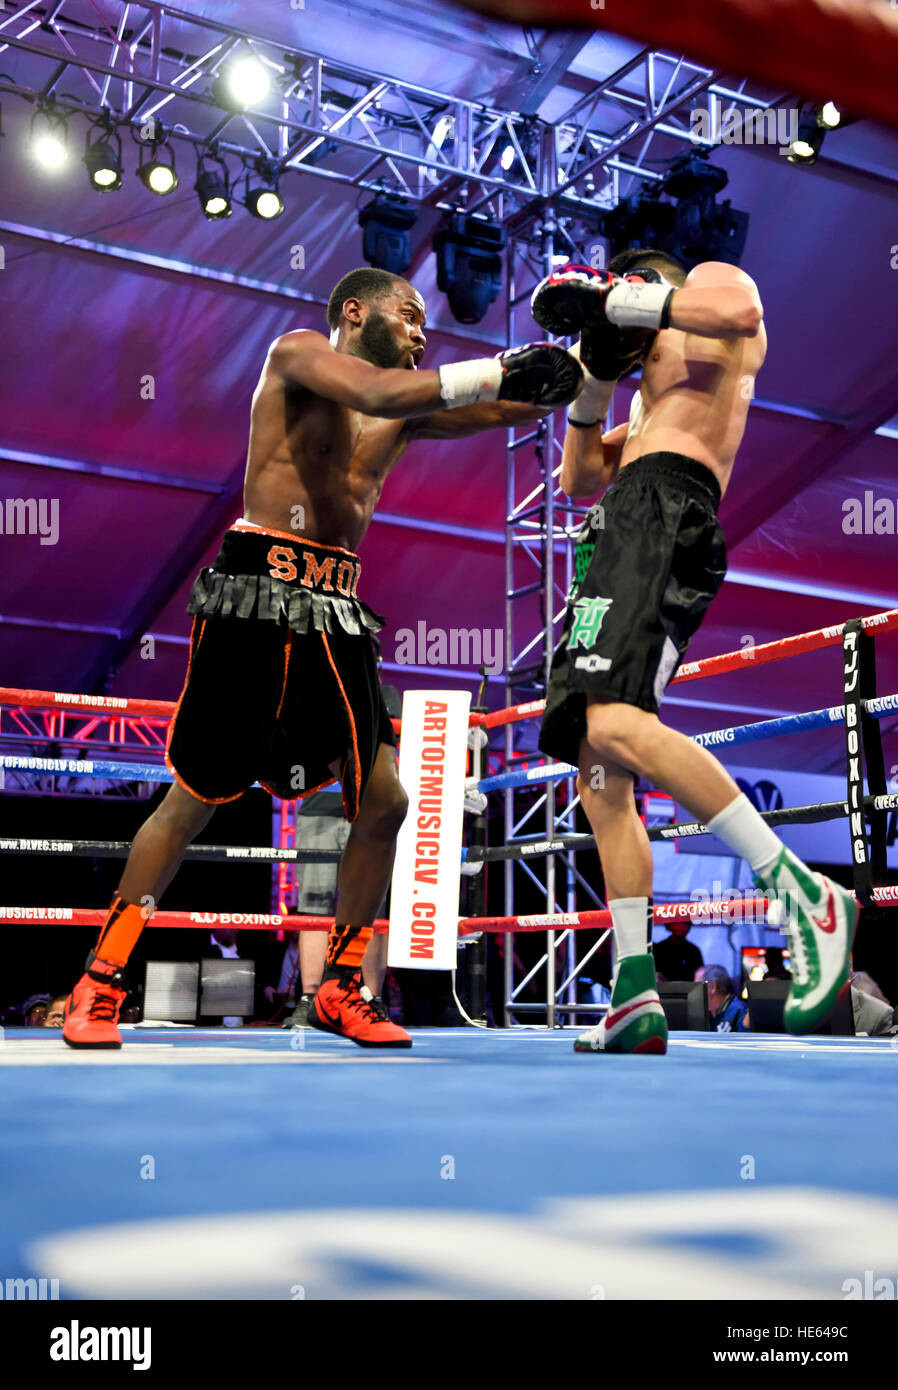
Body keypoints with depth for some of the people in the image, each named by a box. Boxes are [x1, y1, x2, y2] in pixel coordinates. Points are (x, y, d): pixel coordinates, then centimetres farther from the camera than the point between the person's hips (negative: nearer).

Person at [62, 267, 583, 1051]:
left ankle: (339, 990, 15)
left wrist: (575, 378, -2)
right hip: (257, 601, -6)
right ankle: (99, 985, 10)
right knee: (195, 800, -3)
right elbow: (373, 392, -18)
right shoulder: (297, 353, 0)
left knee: (383, 801, 0)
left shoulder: (404, 411, 19)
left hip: (335, 616, 7)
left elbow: (493, 411, 12)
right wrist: (498, 369, -19)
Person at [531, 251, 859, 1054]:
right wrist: (596, 378, 27)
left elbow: (739, 310, -12)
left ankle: (804, 895, -32)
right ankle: (637, 998, -3)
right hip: (622, 533, 9)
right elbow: (577, 478, 36)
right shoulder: (657, 396, 37)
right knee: (599, 776, 0)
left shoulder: (716, 281, 15)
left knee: (616, 725, -31)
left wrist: (612, 298, -7)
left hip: (660, 514, -9)